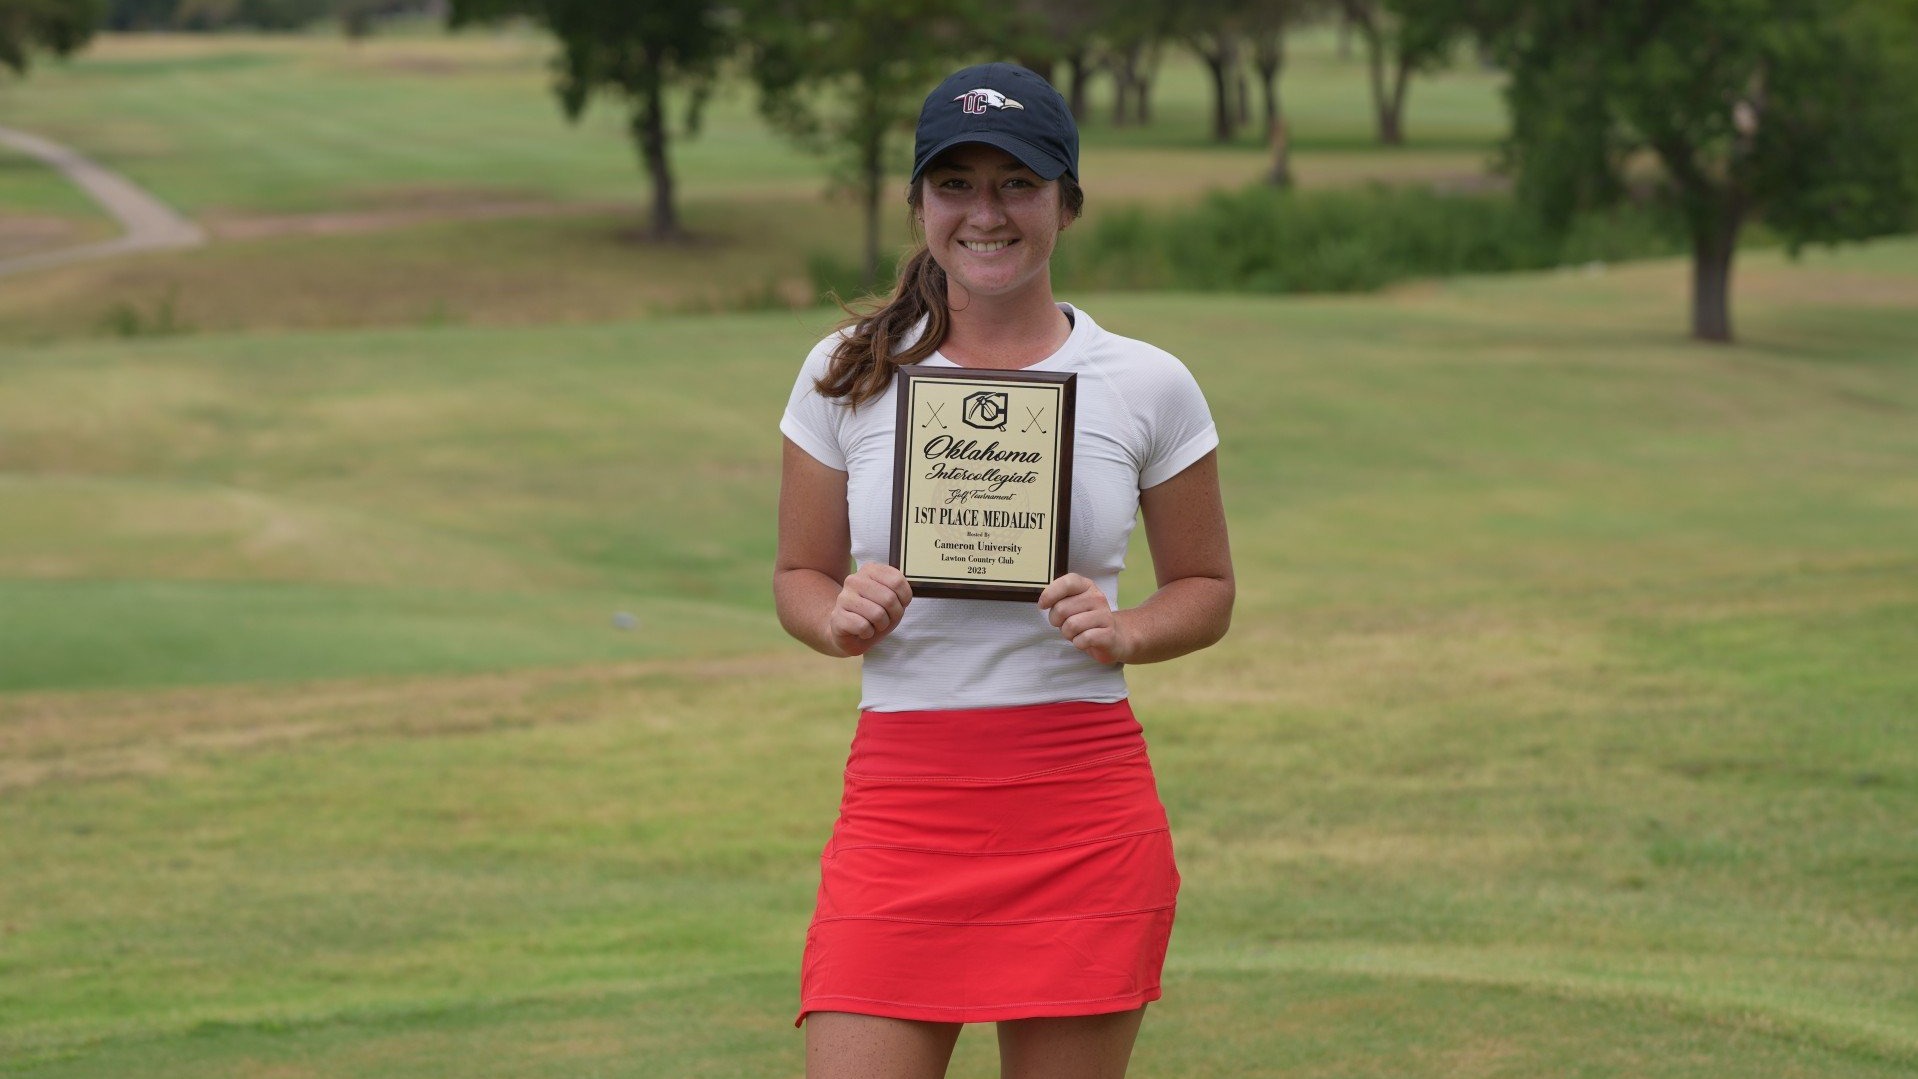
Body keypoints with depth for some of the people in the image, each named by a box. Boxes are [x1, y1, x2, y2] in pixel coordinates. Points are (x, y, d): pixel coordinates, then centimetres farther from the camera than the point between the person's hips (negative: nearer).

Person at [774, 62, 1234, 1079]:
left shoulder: (1147, 385, 2)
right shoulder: (847, 374, 4)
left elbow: (1205, 588, 13)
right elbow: (799, 574, 13)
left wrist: (1124, 633, -8)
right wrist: (841, 621, -9)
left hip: (1084, 811, 0)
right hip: (901, 800, 0)